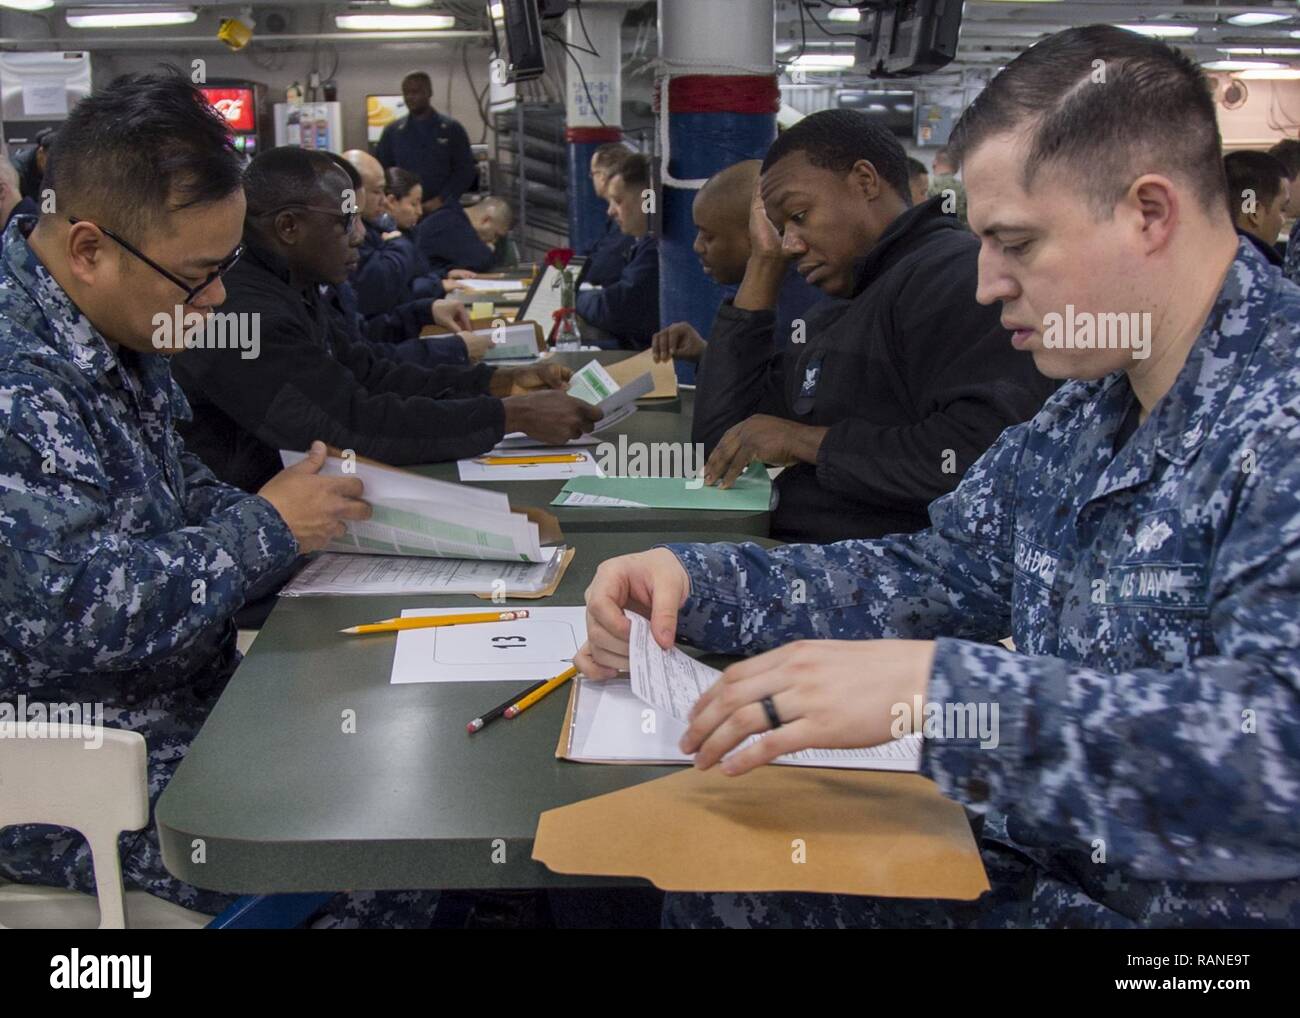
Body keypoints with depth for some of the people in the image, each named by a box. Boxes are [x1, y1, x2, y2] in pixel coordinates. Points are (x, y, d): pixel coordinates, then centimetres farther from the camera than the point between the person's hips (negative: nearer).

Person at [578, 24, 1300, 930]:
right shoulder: (1084, 416, 6)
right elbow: (932, 573, 11)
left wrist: (938, 688, -41)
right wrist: (694, 579, -3)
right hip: (1039, 875, 8)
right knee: (706, 888, 8)